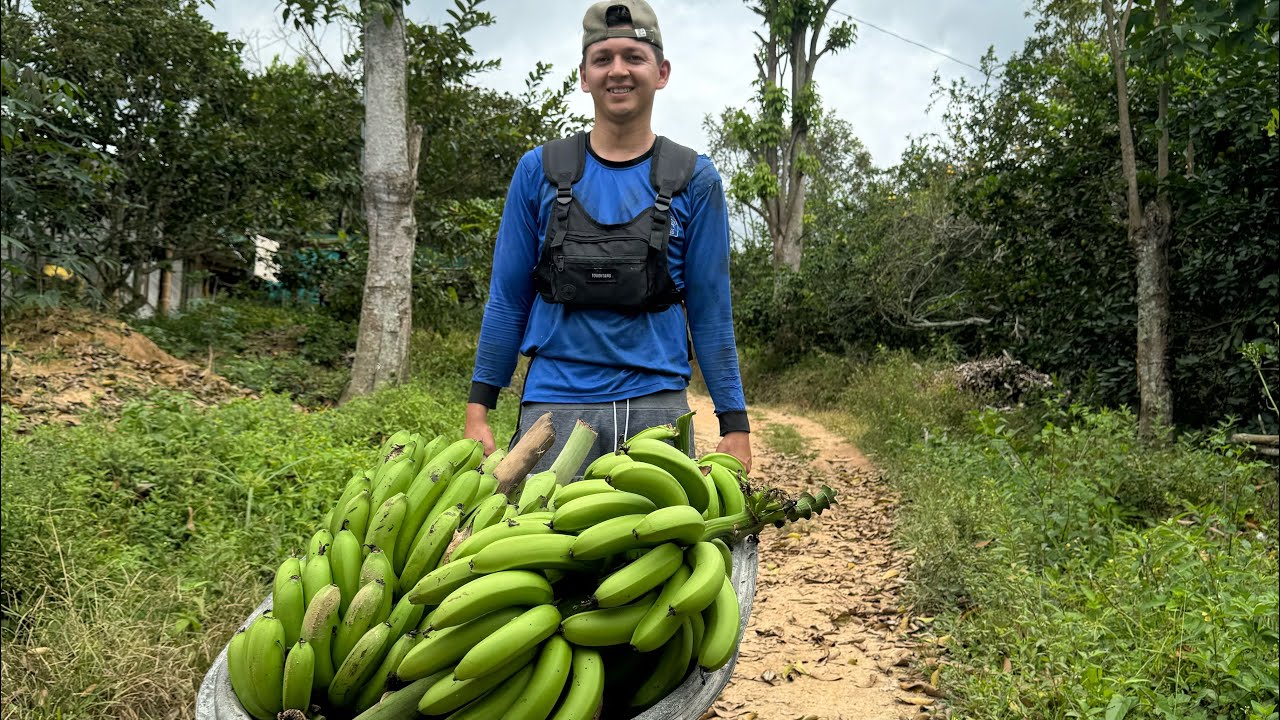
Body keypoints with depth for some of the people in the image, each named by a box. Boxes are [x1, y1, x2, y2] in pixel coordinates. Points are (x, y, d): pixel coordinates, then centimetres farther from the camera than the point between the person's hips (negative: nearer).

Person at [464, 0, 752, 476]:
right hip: (554, 404, 1)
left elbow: (710, 308, 3)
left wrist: (735, 423, -2)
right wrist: (478, 409, 2)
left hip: (658, 405, 0)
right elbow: (507, 297, 7)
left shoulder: (694, 179, 4)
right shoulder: (539, 170, 6)